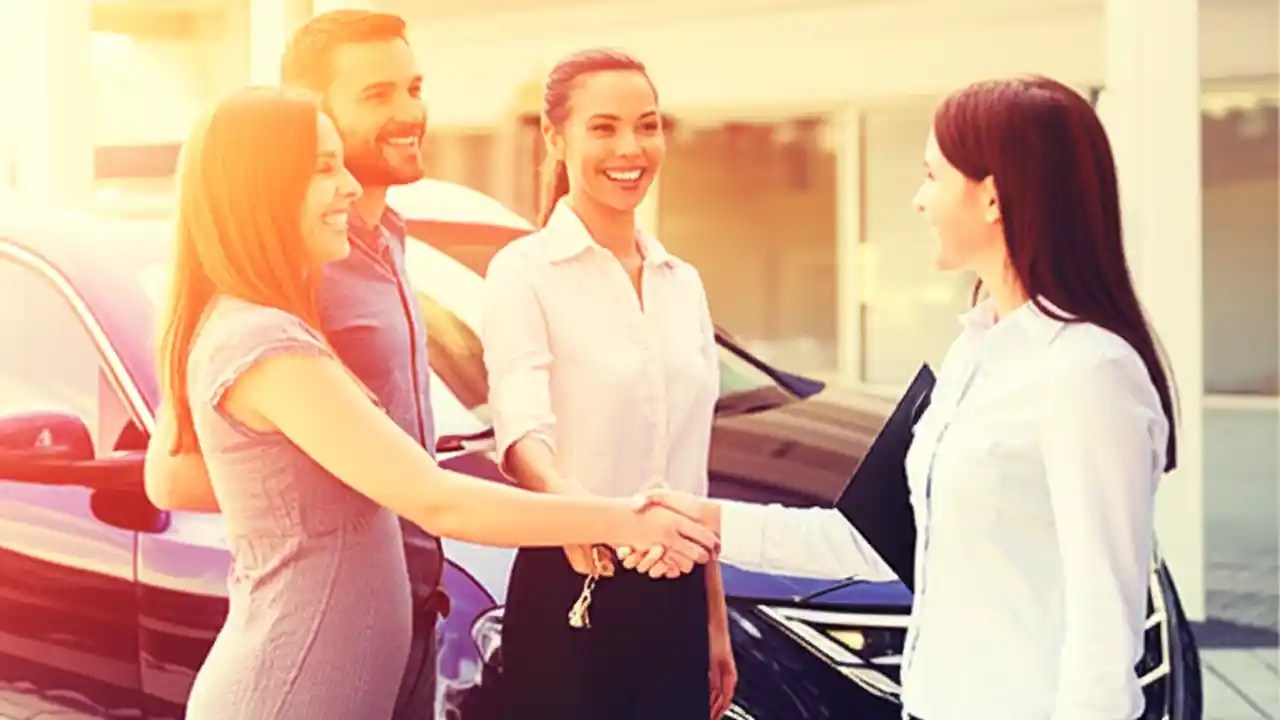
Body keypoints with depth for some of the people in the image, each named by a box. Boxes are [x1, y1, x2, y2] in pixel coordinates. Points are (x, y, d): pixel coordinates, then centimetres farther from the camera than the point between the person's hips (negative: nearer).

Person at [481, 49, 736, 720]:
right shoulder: (522, 272, -8)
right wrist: (573, 506, -45)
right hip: (569, 595, -5)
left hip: (675, 596, 6)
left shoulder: (683, 283, 11)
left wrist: (715, 622, 15)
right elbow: (523, 433, -23)